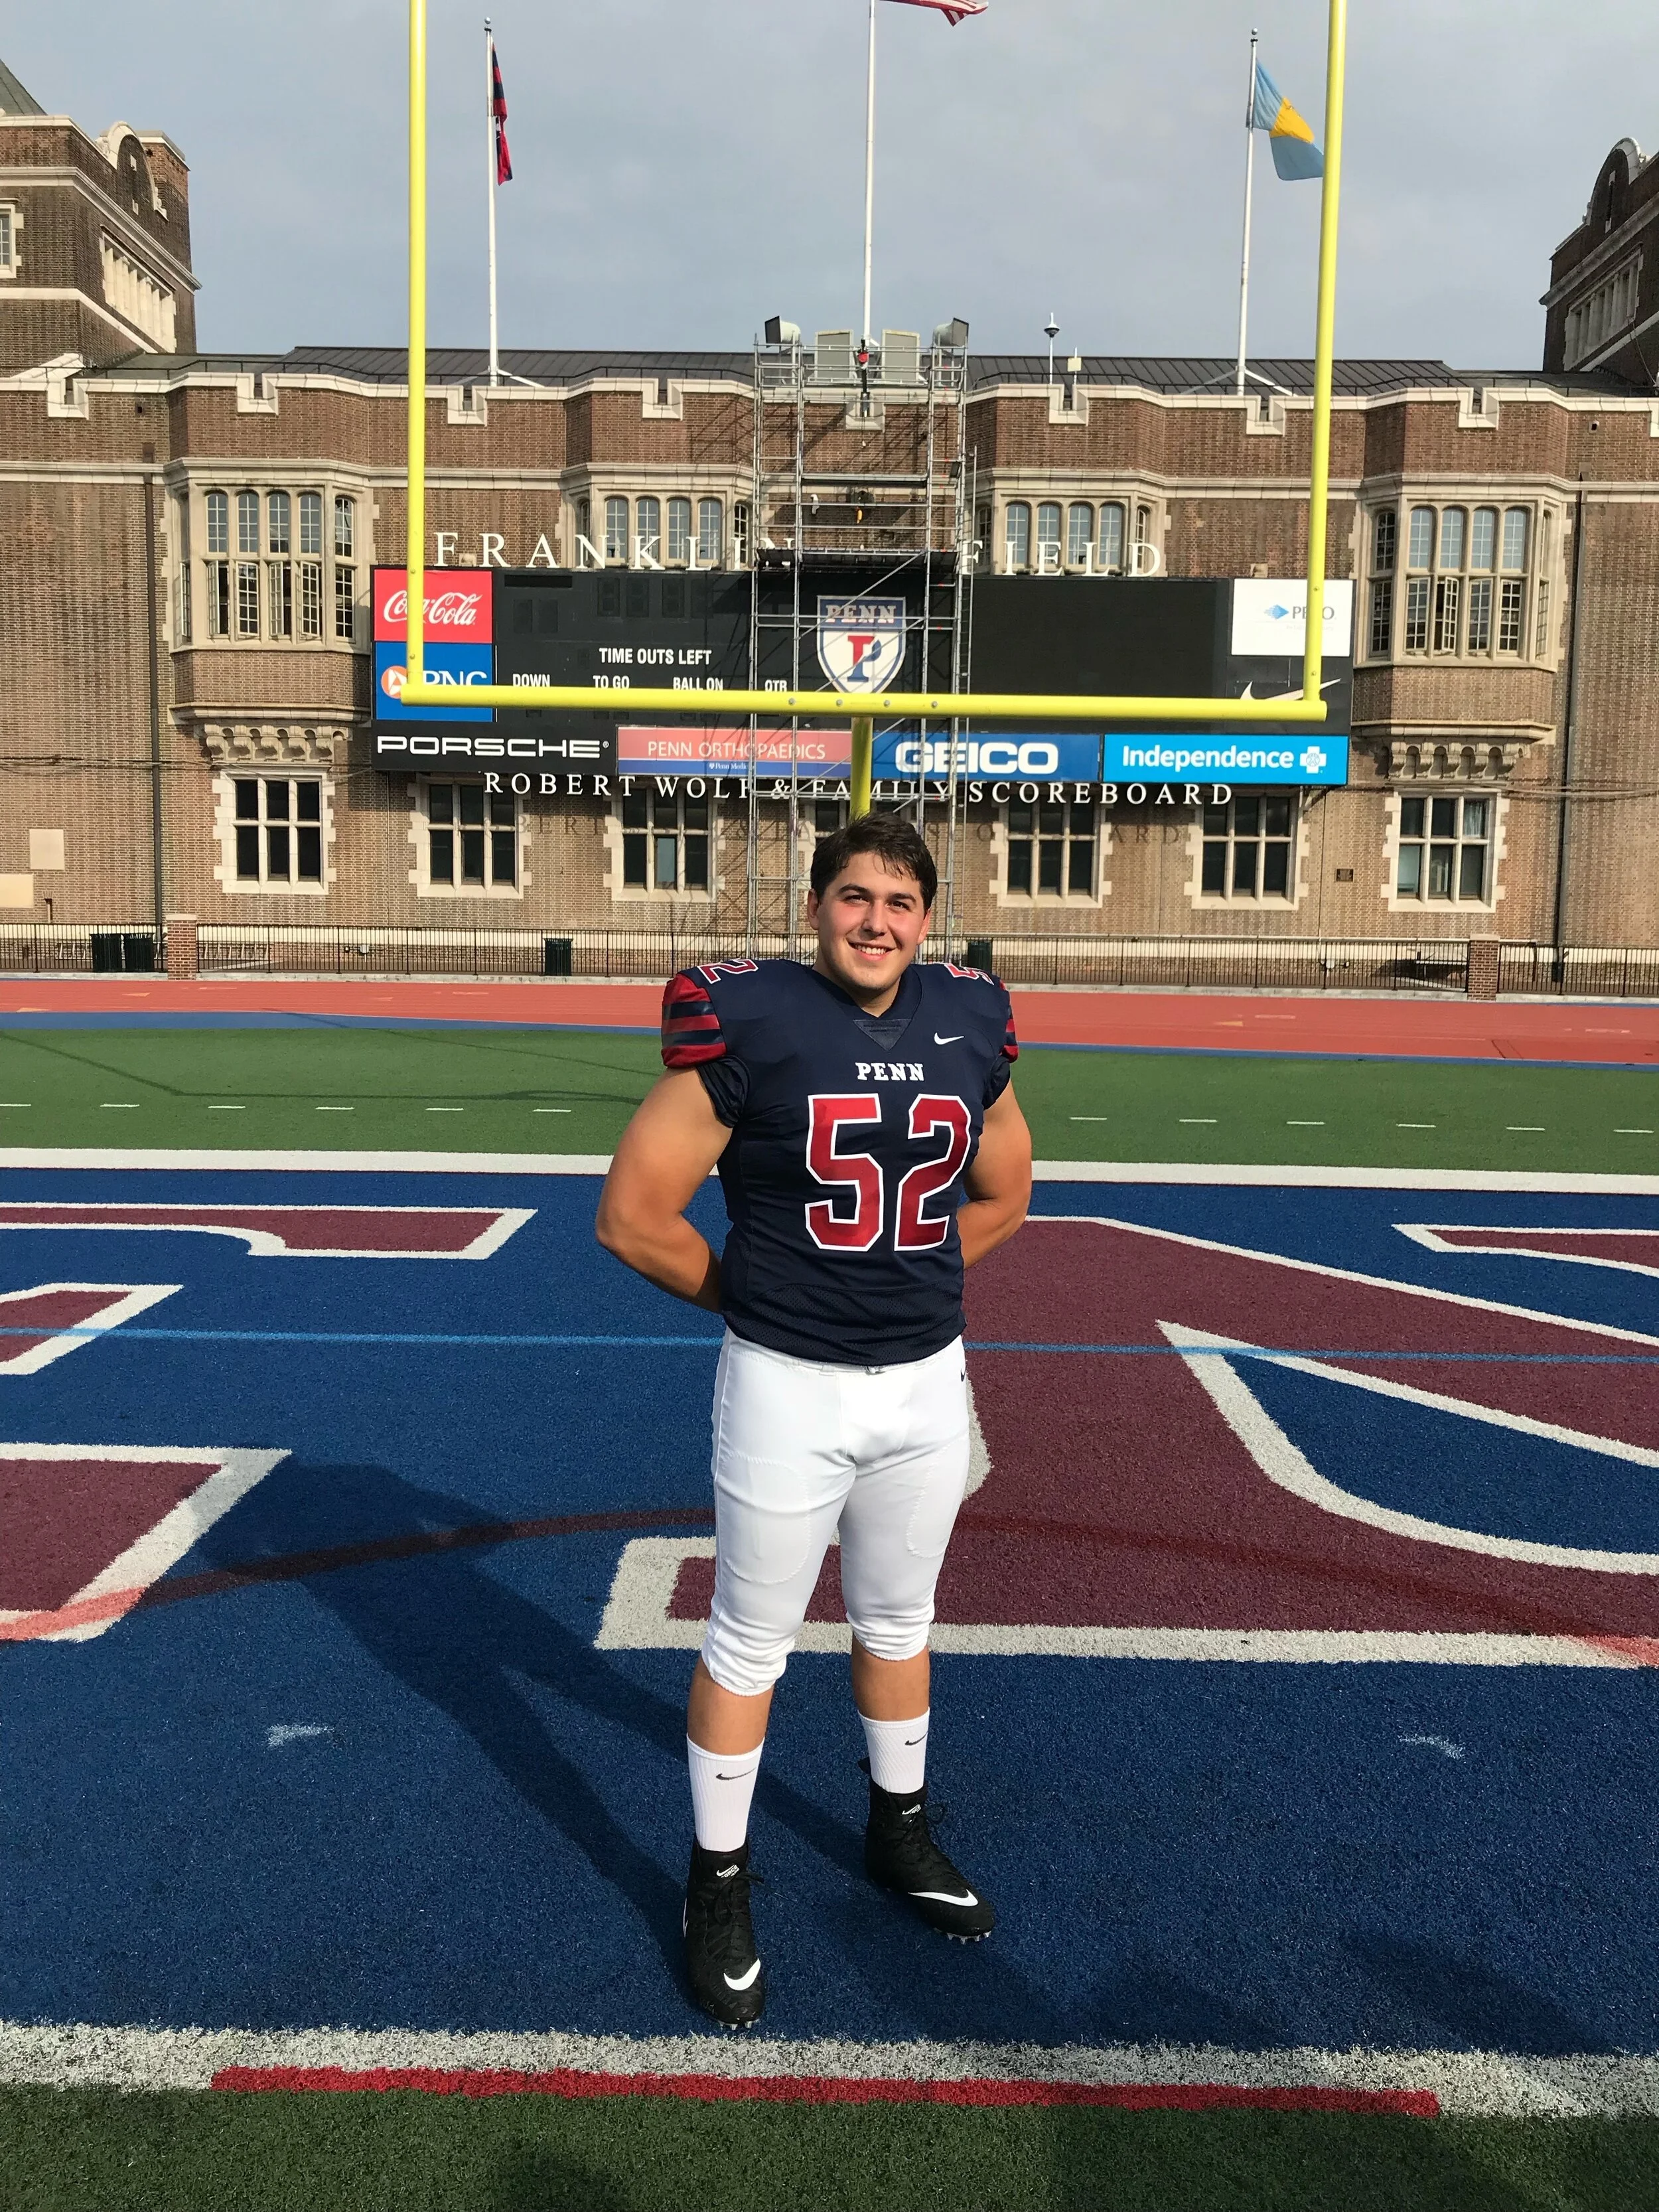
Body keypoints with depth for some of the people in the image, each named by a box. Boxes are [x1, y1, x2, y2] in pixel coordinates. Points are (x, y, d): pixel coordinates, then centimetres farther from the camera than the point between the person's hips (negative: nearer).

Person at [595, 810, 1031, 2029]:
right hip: (788, 1388, -5)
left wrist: (901, 1280, 10)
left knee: (899, 1623, 22)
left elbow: (1002, 1193, 17)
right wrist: (750, 1295, 0)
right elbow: (634, 1214, -12)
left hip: (928, 1380, 5)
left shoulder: (969, 1023, 1)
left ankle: (900, 1832, 44)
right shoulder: (750, 1022, -15)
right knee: (750, 1643, 9)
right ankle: (719, 1885, 29)